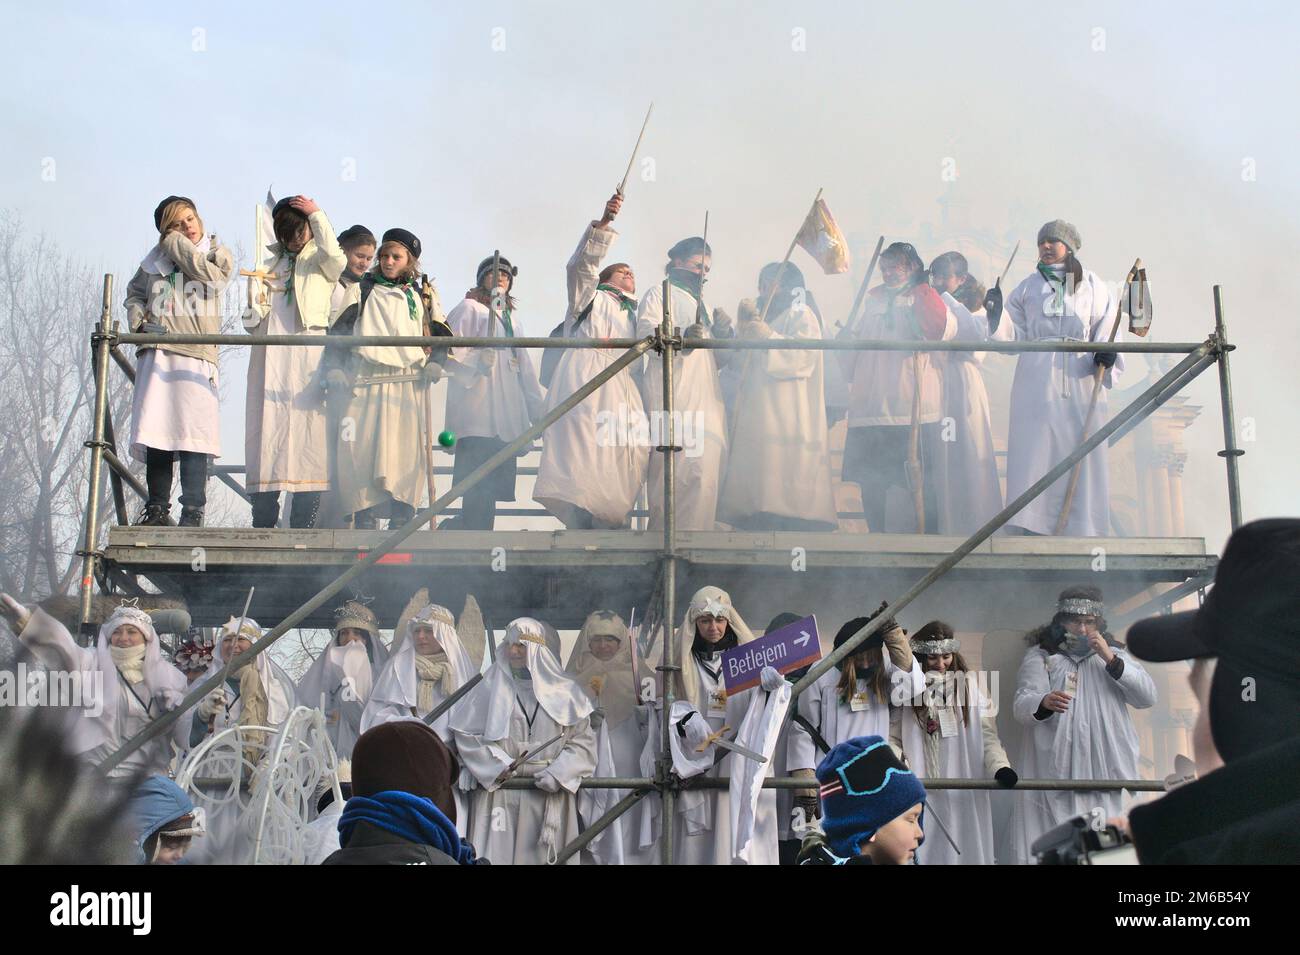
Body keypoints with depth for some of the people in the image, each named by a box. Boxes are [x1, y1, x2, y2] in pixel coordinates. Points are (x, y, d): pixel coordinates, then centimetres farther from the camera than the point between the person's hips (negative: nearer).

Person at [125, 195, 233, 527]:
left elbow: (208, 273, -8)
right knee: (155, 431, 1)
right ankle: (158, 507, 10)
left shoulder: (217, 254, 13)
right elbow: (134, 292, 30)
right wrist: (138, 318, 10)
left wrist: (176, 243, 3)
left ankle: (193, 512, -9)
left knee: (192, 435, -12)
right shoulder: (156, 258, 21)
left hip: (196, 354, -4)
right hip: (156, 353, 4)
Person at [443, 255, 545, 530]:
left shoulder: (512, 316, 27)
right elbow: (451, 352, -5)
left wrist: (537, 410, 22)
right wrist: (477, 360, -24)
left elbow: (524, 365, 27)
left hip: (507, 420, 7)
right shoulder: (469, 308, 7)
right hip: (477, 417, -7)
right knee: (480, 495, -15)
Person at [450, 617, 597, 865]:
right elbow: (466, 735, 2)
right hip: (499, 791, 0)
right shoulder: (491, 689, 5)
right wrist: (497, 766, -9)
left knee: (544, 854, 1)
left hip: (550, 795, 0)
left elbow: (583, 740, 4)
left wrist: (558, 773, -9)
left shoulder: (564, 692, 5)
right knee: (499, 851, -6)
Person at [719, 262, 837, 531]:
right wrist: (745, 325, 11)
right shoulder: (767, 316, 28)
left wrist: (769, 338, -21)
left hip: (788, 416, -8)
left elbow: (804, 355, -12)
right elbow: (744, 360, 24)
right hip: (759, 413, 8)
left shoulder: (801, 314, 4)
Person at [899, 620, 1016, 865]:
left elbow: (987, 734, -1)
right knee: (923, 848, 1)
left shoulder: (970, 684, 4)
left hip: (963, 791, 0)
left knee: (963, 847, 3)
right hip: (920, 791, 0)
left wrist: (1001, 767, -17)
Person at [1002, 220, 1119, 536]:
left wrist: (1107, 354, -14)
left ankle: (1083, 528, 1)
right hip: (1037, 385, 0)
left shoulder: (1092, 285, 12)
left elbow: (1106, 329, 6)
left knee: (1081, 450, -3)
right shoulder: (1027, 288, 14)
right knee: (1034, 453, -5)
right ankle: (1029, 527, -4)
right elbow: (1016, 337, 8)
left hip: (1080, 382, 0)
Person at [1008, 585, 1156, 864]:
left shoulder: (1115, 654, 19)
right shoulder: (1040, 655, 7)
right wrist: (1044, 702, -31)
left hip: (1104, 777, 2)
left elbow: (1148, 697, 5)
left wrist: (1111, 660, -7)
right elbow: (1021, 707, -7)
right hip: (1052, 776, -2)